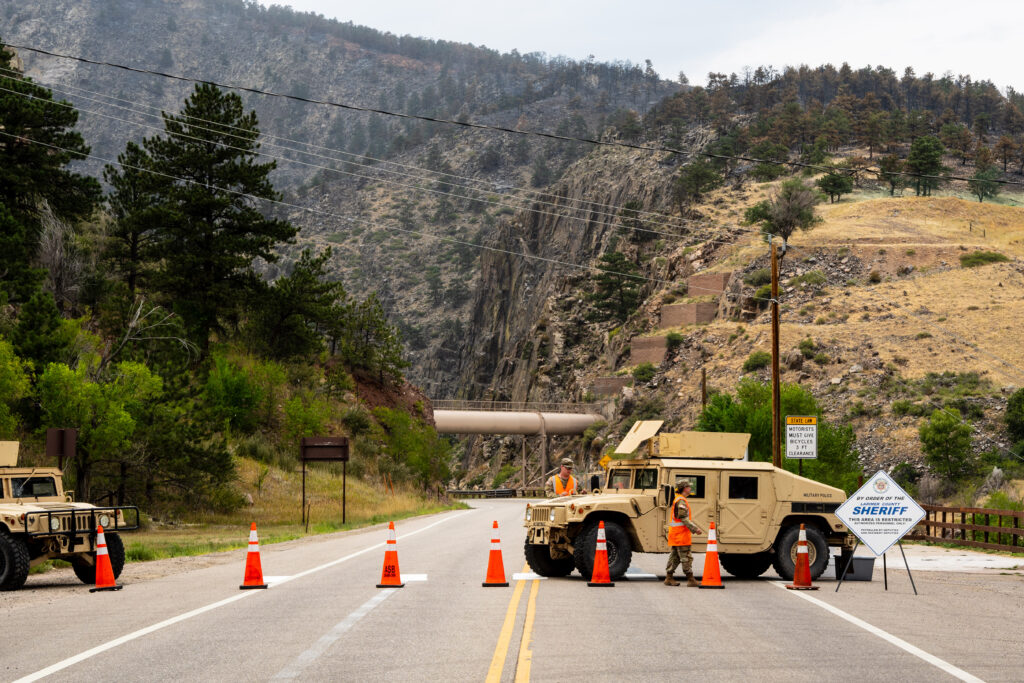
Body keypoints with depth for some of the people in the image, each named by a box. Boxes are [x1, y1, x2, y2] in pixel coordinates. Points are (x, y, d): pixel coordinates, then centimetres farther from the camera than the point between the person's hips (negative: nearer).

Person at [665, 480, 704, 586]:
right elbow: (684, 518, -21)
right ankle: (690, 580, -5)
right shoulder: (681, 501, -14)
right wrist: (695, 529, -20)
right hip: (681, 534, -10)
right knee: (686, 557, -6)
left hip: (674, 534, 10)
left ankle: (669, 578, 13)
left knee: (674, 557, 12)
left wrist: (695, 528, 23)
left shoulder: (677, 499, 19)